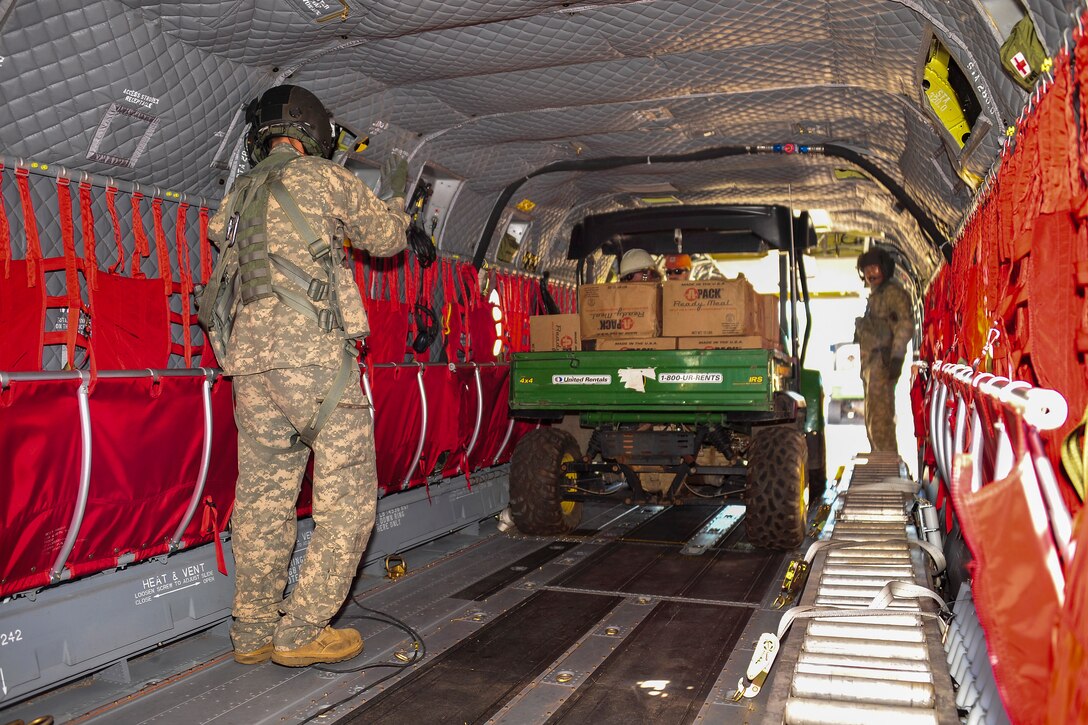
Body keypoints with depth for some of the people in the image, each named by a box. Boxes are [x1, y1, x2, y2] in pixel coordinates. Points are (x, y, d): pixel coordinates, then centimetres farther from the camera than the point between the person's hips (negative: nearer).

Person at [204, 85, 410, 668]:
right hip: (314, 357, -7)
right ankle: (301, 632, 2)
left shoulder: (237, 195, 19)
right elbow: (387, 238, 13)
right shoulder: (322, 178, 3)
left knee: (262, 500, 12)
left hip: (251, 360, 7)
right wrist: (395, 192, 34)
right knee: (348, 497, 1)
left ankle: (253, 633, 19)